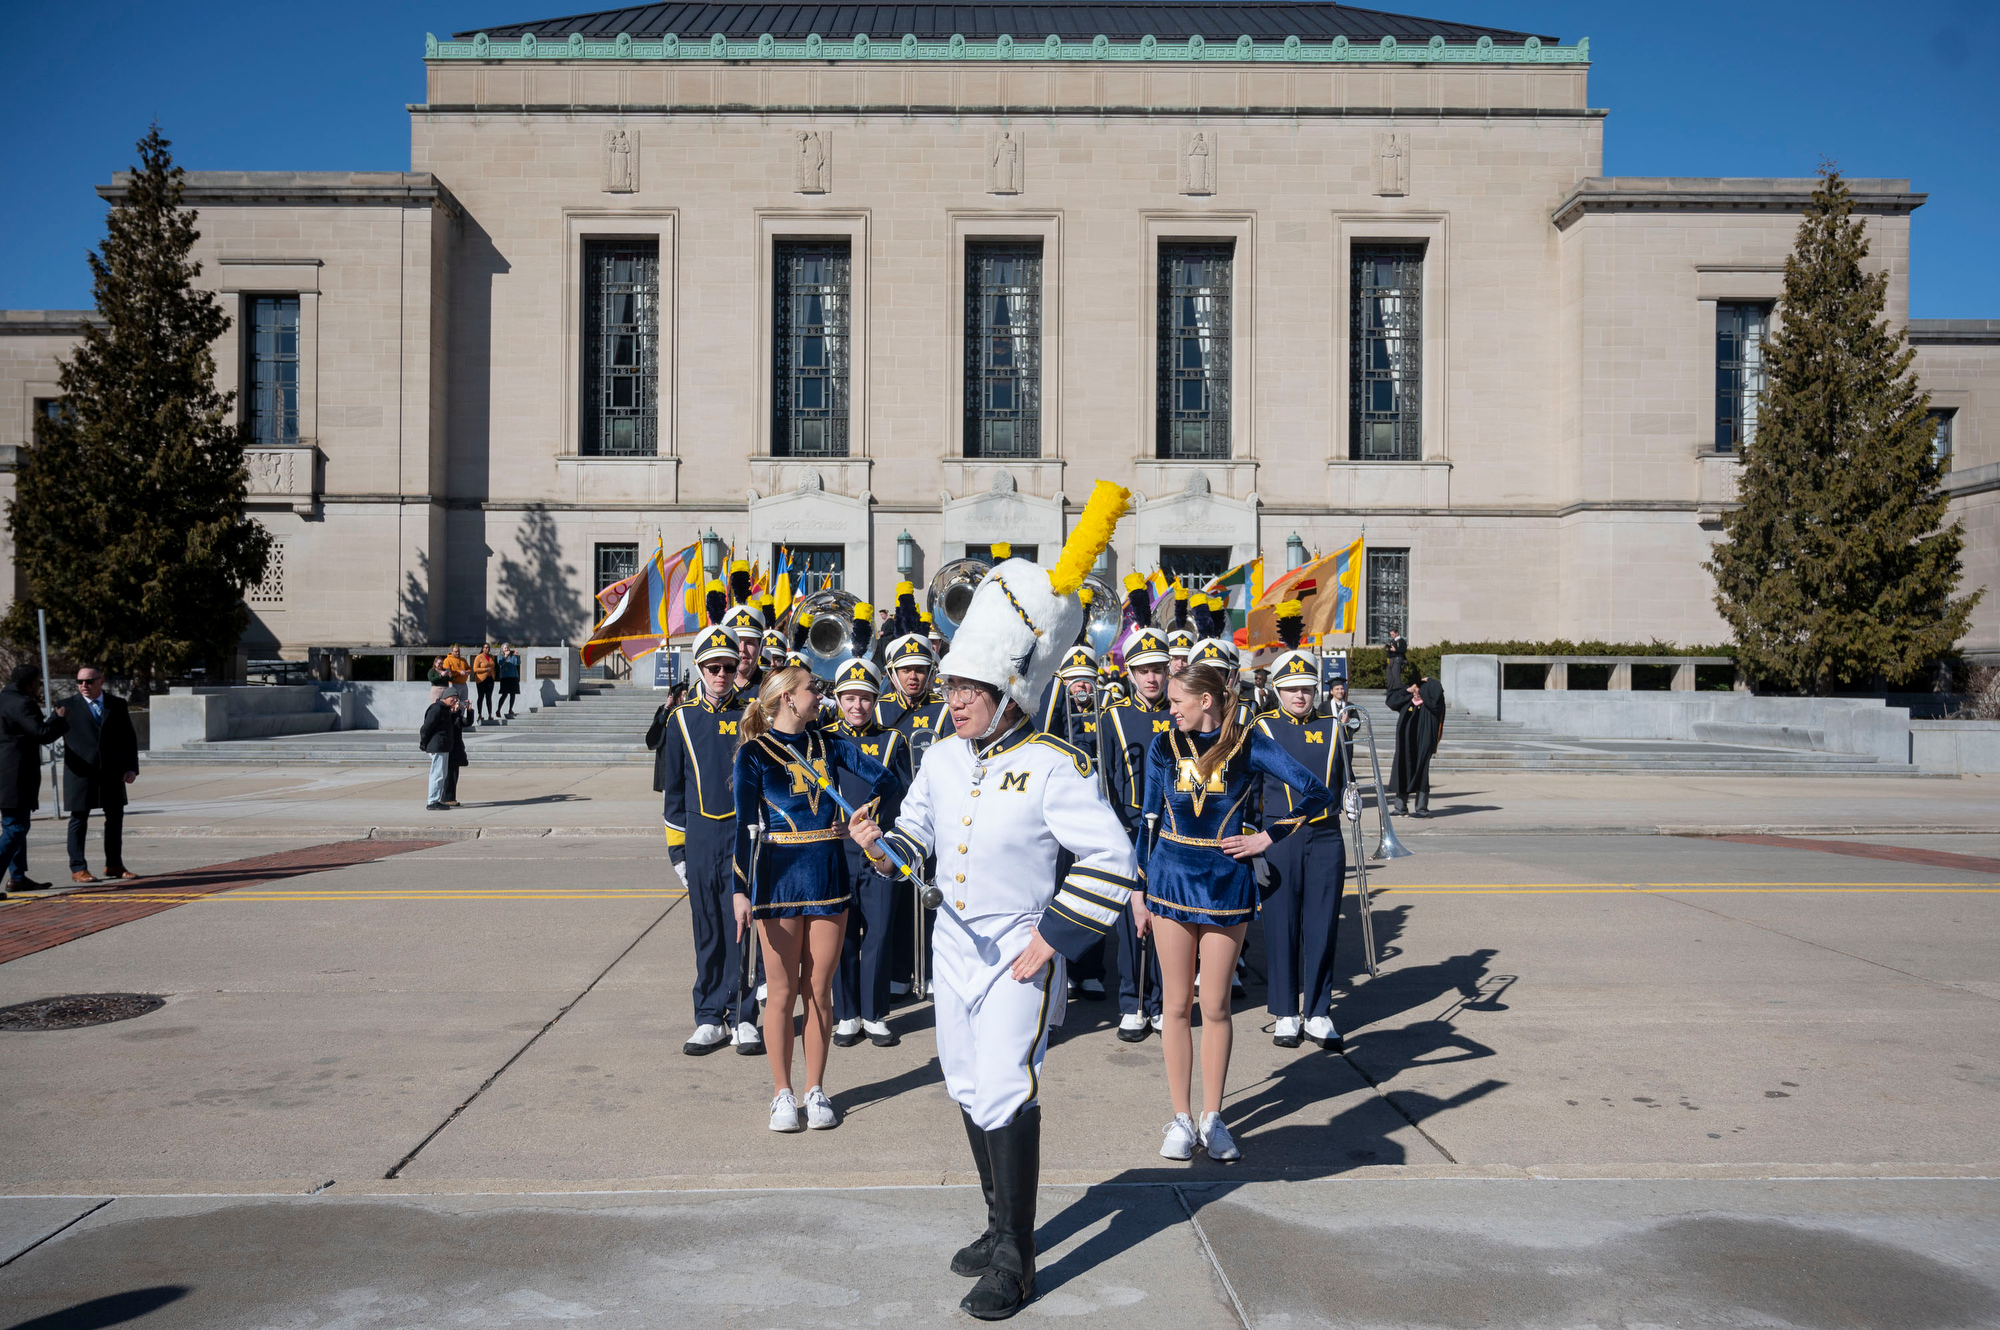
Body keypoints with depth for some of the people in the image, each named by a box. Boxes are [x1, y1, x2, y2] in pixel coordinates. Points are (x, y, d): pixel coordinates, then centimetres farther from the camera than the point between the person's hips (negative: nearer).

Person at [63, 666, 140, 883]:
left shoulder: (118, 705, 8)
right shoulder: (69, 706, 1)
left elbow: (129, 737, 10)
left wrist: (131, 767, 2)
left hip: (112, 772, 3)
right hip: (81, 773, -3)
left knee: (115, 817, 8)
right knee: (79, 819, 2)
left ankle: (114, 865, 20)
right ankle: (78, 868, 9)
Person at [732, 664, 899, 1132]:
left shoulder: (830, 744, 8)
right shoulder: (754, 752, -3)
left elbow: (888, 781, 9)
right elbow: (744, 825, -7)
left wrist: (866, 807, -5)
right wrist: (740, 889, -13)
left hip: (828, 876, 3)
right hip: (778, 877, -3)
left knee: (819, 989, 8)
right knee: (782, 991, 4)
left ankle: (816, 1090, 19)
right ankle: (782, 1093, 17)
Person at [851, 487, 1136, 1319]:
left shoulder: (1053, 769, -18)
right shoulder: (943, 757, 2)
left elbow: (1111, 860, -18)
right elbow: (917, 831, 11)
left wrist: (1054, 938, -19)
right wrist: (880, 844, -11)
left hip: (1020, 953, -7)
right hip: (956, 944, 7)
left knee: (1007, 1093, -8)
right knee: (968, 1089, 15)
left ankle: (1014, 1262, 5)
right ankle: (1002, 1225, 33)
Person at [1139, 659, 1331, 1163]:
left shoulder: (1249, 745, -5)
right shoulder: (1165, 747, 2)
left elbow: (1317, 793, -7)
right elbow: (1149, 820, 7)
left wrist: (1267, 837, -8)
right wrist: (1139, 889, 6)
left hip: (1227, 885, -2)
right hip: (1172, 880, 2)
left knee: (1215, 1005, 5)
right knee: (1177, 1004, 5)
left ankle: (1213, 1118, 17)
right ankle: (1181, 1118, 14)